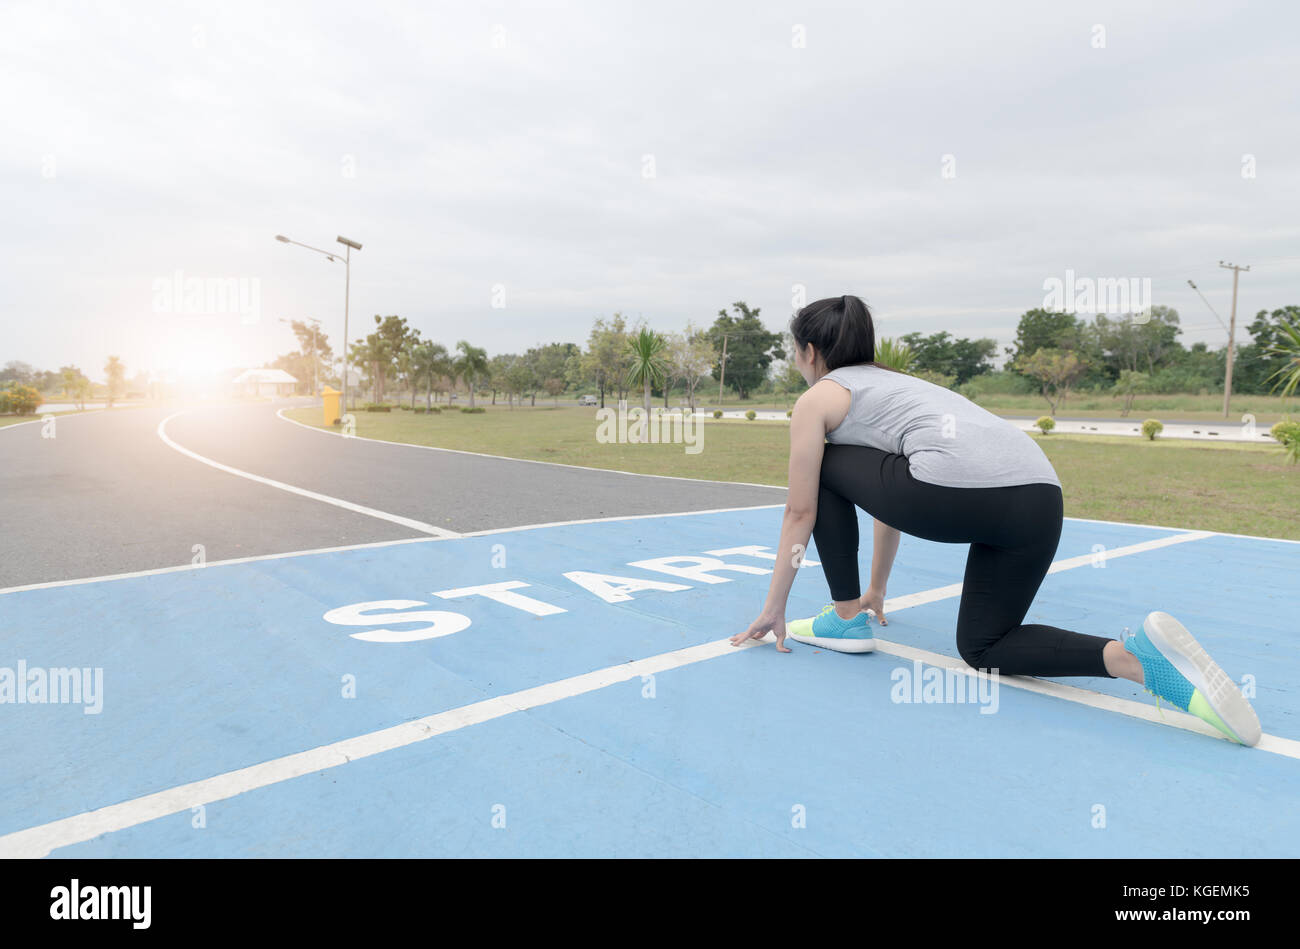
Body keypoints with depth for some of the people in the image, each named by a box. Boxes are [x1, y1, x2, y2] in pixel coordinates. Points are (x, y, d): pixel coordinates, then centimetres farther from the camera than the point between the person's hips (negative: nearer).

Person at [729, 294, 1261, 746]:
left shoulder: (818, 399, 13)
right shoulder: (888, 383, 36)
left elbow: (801, 512, 13)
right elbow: (891, 490, 41)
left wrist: (774, 609, 22)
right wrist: (877, 590, 49)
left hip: (957, 490, -8)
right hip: (1041, 497, 8)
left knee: (826, 471, 18)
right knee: (982, 648, 19)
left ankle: (846, 621, 20)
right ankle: (1136, 655, -4)